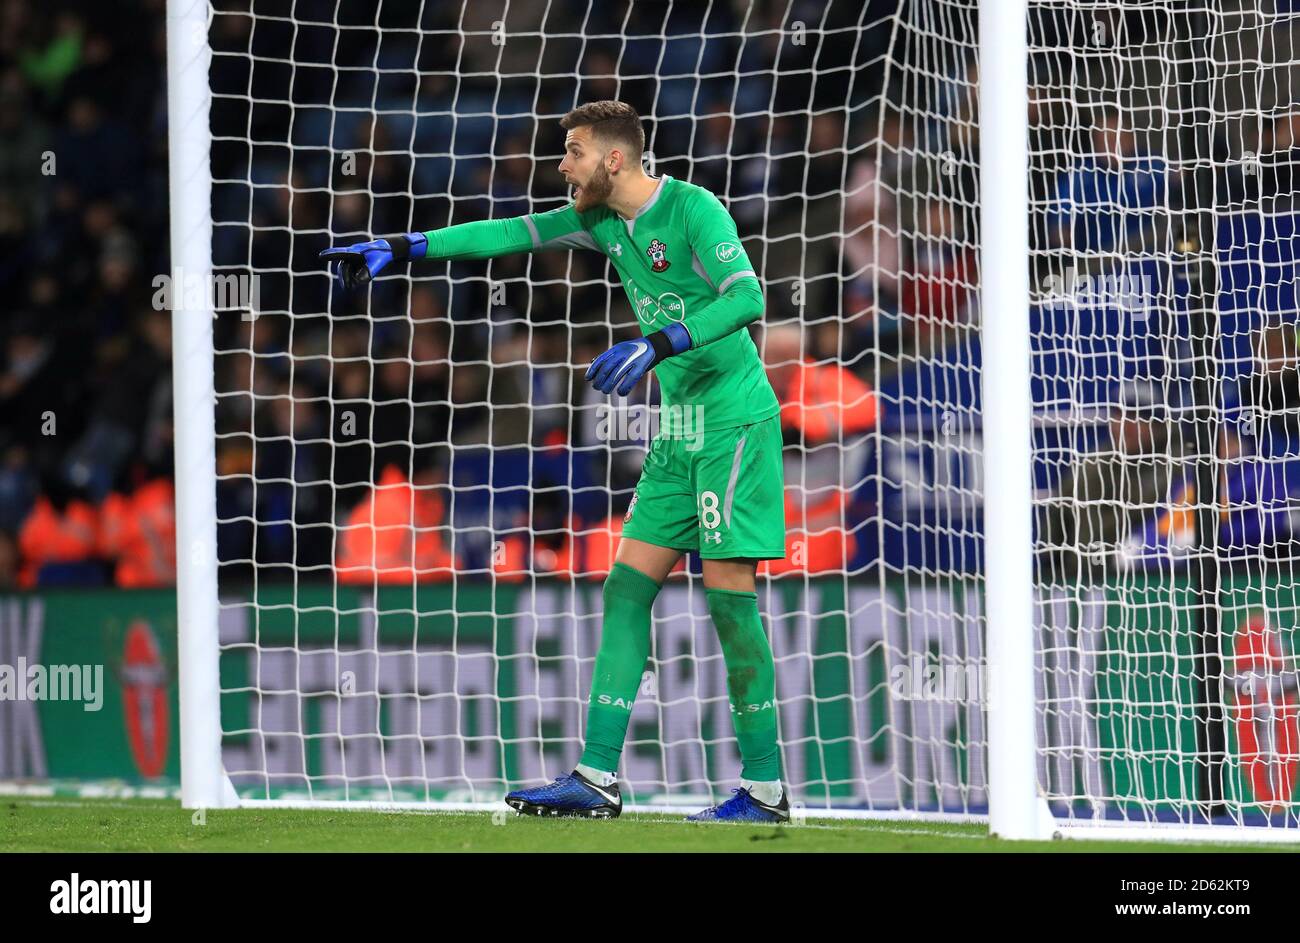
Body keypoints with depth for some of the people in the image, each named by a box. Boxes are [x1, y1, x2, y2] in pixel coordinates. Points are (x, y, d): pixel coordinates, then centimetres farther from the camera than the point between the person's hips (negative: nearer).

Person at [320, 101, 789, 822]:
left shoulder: (693, 210, -15)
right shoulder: (605, 220, 10)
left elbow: (747, 297, -26)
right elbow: (512, 233, 16)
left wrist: (658, 345, -34)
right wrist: (402, 248, 13)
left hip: (735, 421, -9)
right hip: (679, 430, 9)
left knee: (727, 587, -11)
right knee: (628, 584, 2)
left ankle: (765, 786, -7)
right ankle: (598, 777, 1)